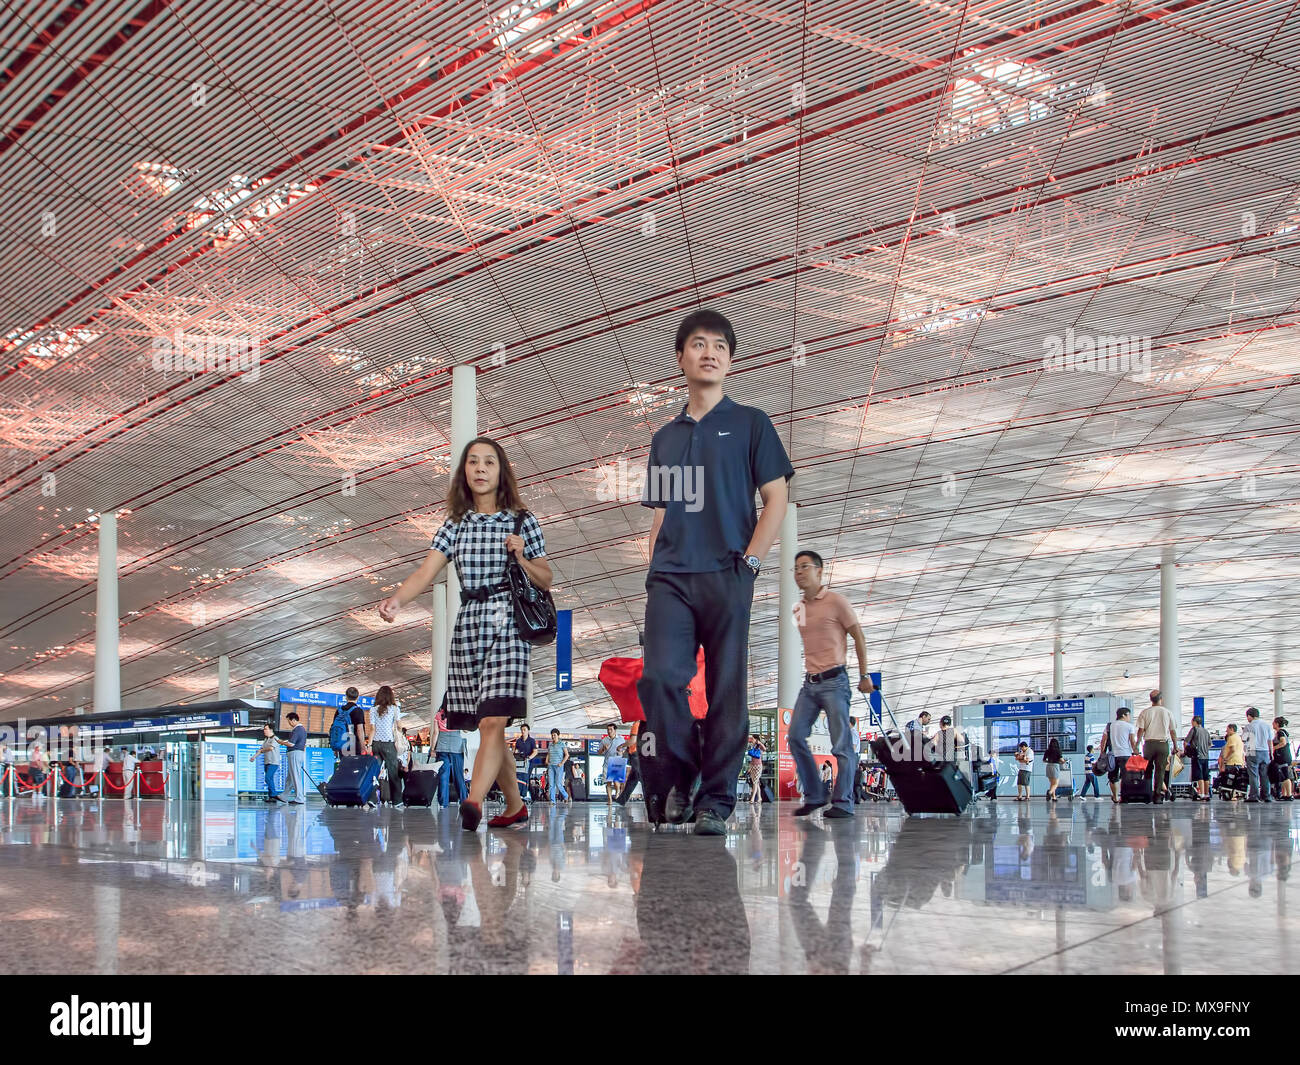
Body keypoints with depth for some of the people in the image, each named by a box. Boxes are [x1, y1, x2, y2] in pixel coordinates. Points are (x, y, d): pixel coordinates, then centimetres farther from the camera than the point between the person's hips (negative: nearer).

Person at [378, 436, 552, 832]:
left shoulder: (522, 521, 7)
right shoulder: (455, 525, 14)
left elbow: (545, 581, 10)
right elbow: (426, 572, 0)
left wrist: (521, 558, -10)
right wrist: (396, 599, -19)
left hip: (507, 625, -4)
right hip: (467, 626, 4)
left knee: (492, 721, -18)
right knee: (488, 728, 7)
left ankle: (473, 803, -31)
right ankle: (515, 806, 21)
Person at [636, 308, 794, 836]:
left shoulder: (750, 424, 8)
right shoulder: (666, 436, 20)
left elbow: (776, 499, 3)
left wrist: (749, 561, -8)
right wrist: (654, 567, 7)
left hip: (728, 576, -3)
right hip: (670, 577, 3)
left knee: (727, 692, -2)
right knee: (659, 678, -14)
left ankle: (716, 801, 5)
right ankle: (678, 777, 3)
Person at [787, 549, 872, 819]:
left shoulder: (836, 601, -5)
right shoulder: (799, 609, 13)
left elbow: (859, 638, -1)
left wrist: (864, 676, -3)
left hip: (834, 681, -7)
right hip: (809, 682, 7)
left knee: (841, 744, -6)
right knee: (795, 737, -2)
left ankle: (843, 803, -2)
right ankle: (814, 796, 8)